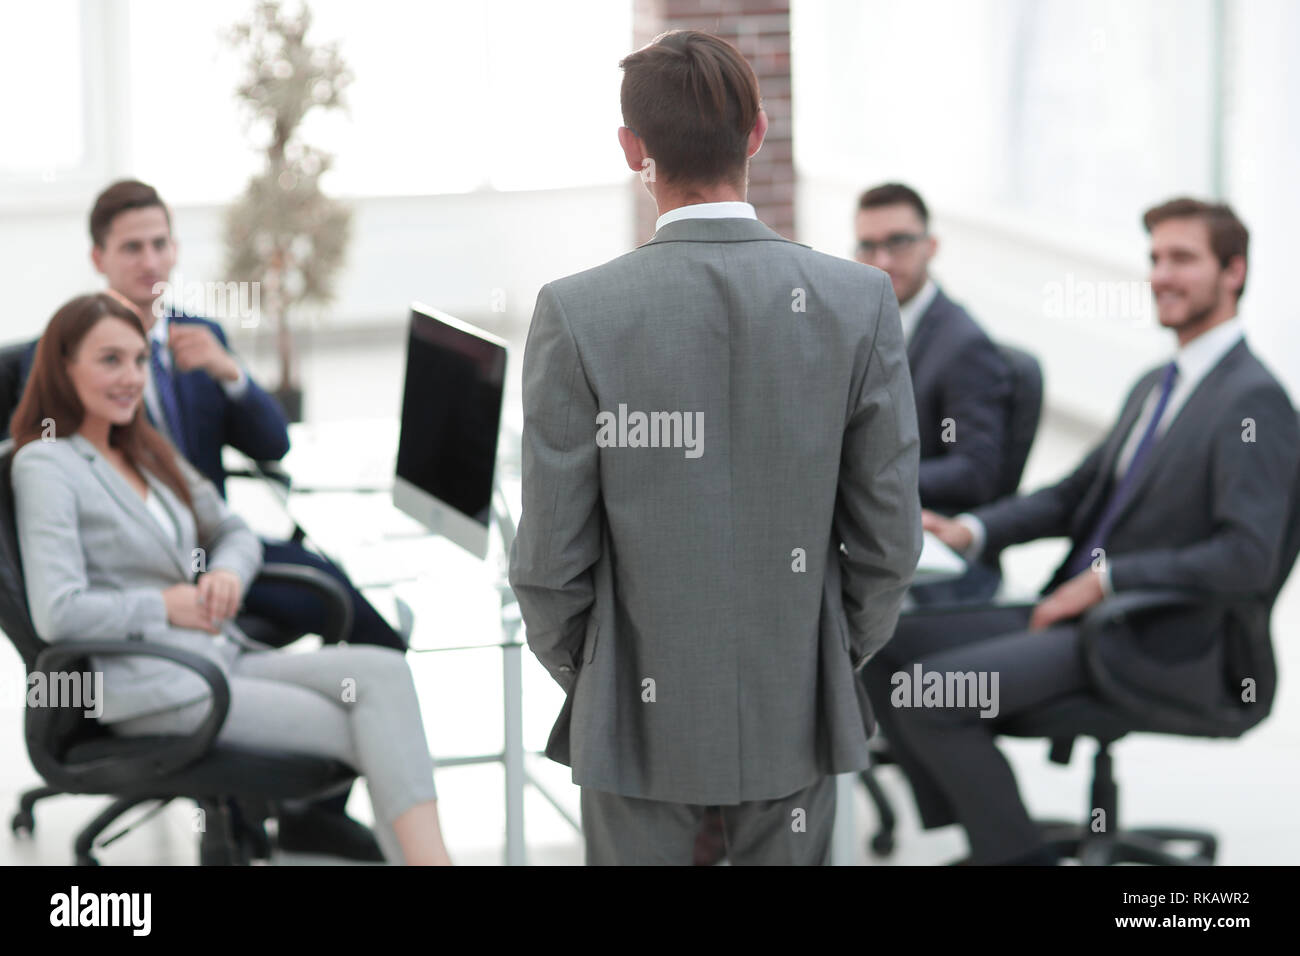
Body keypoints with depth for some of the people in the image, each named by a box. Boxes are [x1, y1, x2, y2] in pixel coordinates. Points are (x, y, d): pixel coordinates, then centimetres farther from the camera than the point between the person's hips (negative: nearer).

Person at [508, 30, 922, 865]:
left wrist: (580, 677, 7)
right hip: (794, 711, 2)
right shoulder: (860, 302, -10)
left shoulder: (577, 313, -15)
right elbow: (889, 536, -5)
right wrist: (837, 662, 12)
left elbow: (552, 556, -11)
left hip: (640, 719, -1)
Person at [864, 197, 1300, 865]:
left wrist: (1105, 578, -21)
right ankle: (978, 833, 5)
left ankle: (1014, 852, -5)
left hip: (1161, 648, -9)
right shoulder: (1155, 386, 17)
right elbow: (1076, 493, 23)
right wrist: (971, 530, 6)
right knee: (887, 647, 1)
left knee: (932, 689, -21)